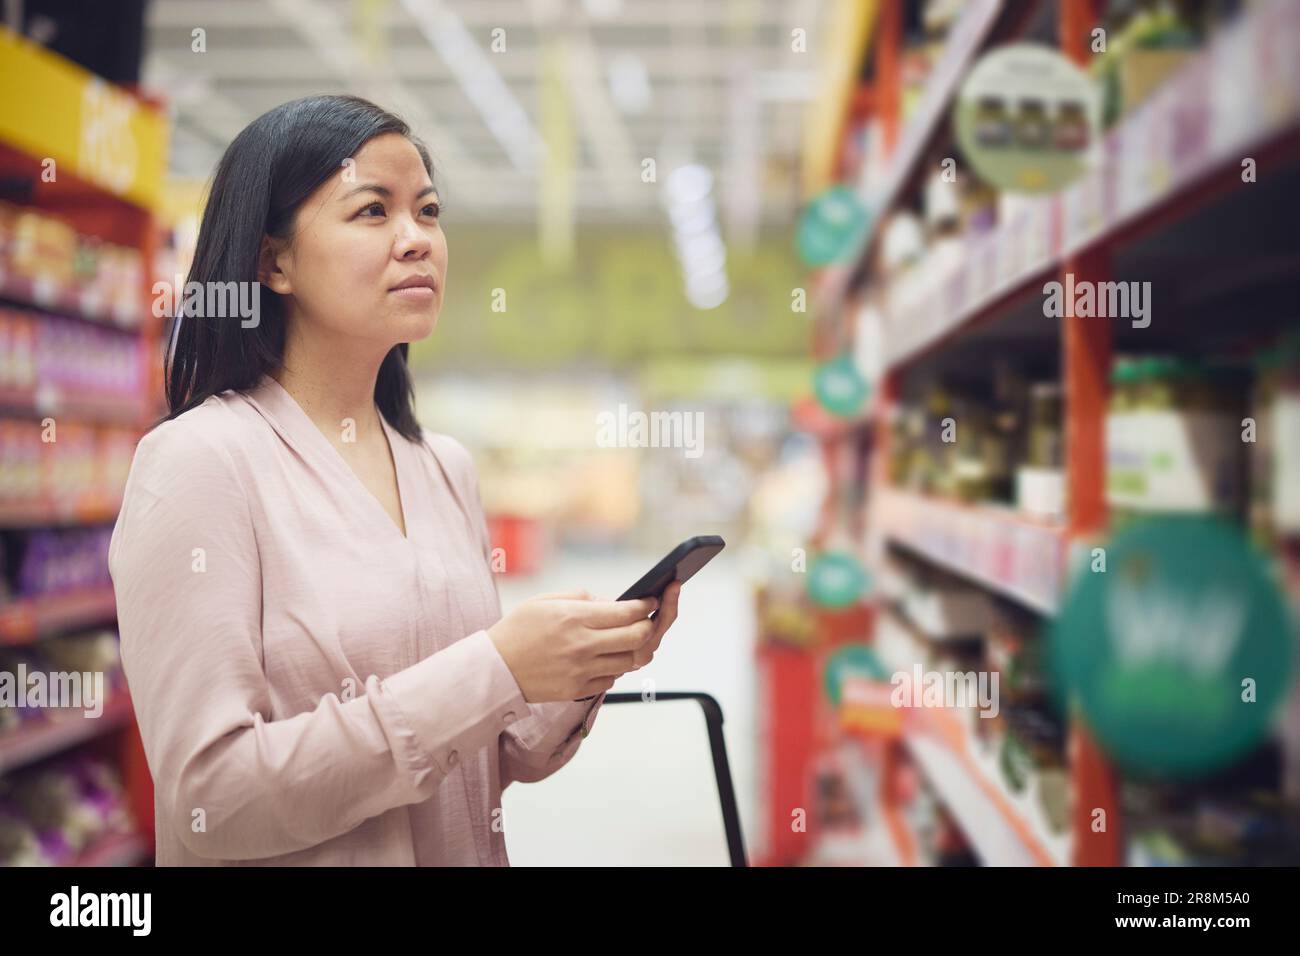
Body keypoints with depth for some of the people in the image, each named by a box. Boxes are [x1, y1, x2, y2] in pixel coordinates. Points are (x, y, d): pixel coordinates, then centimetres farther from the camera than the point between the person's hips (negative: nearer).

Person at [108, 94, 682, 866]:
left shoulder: (448, 468, 0)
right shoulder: (196, 460, -16)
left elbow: (490, 761, 5)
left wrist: (574, 671, -14)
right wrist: (496, 669, -25)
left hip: (471, 847, 5)